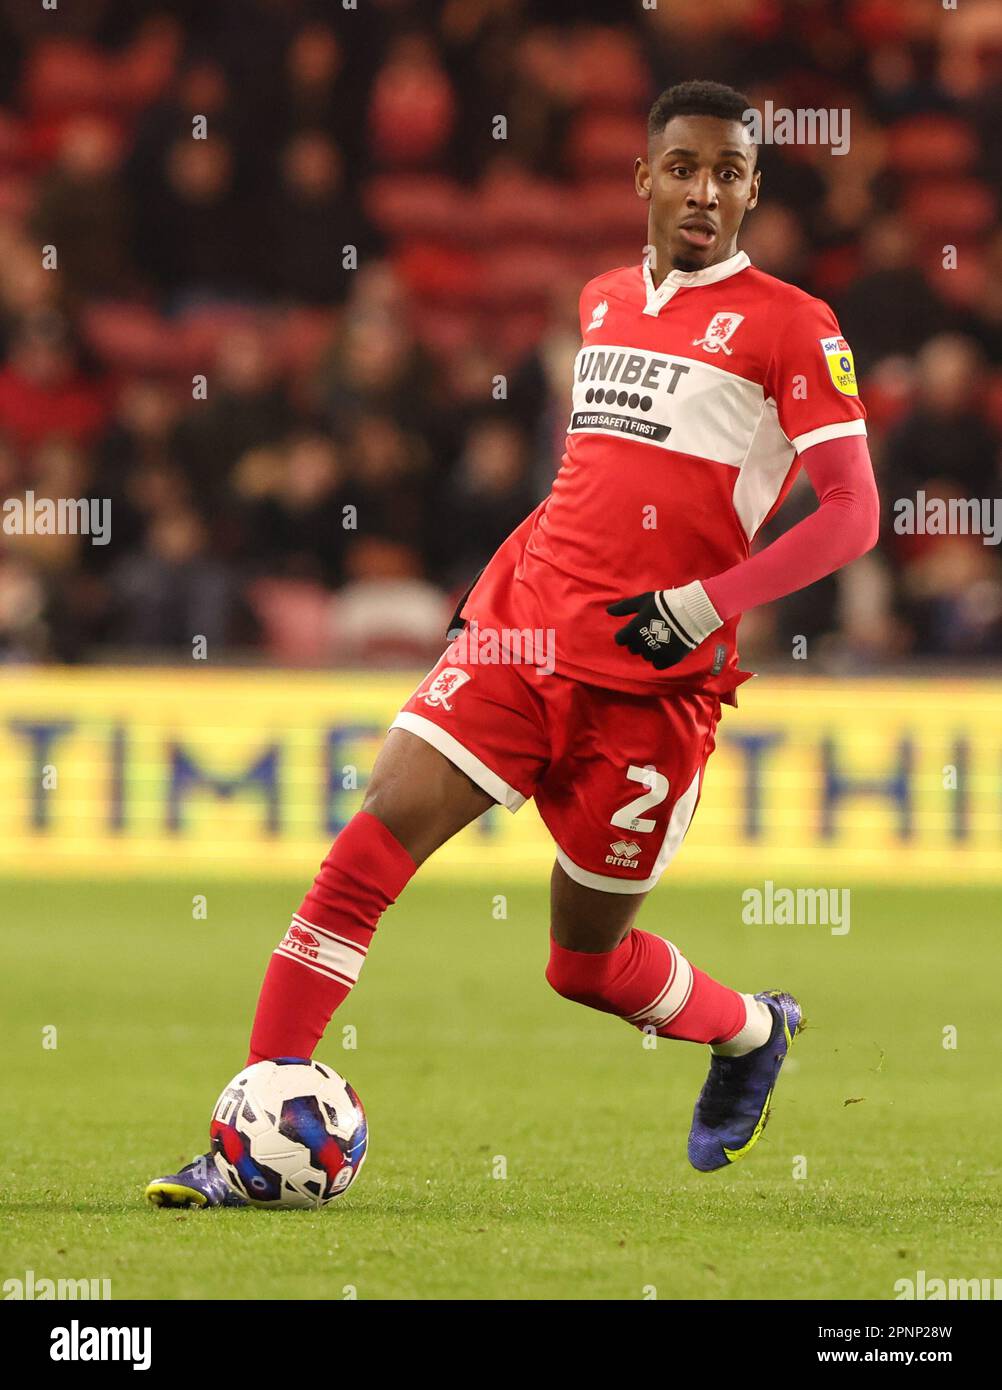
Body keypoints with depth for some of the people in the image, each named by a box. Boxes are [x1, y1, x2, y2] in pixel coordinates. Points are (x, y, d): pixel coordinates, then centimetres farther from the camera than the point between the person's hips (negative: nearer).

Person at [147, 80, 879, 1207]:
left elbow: (852, 513, -9)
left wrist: (707, 602, -17)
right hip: (523, 627, 5)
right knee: (367, 851, -13)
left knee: (588, 964, 6)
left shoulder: (791, 328, -4)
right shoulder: (602, 301, 14)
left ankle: (753, 1034, 38)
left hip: (649, 680, -4)